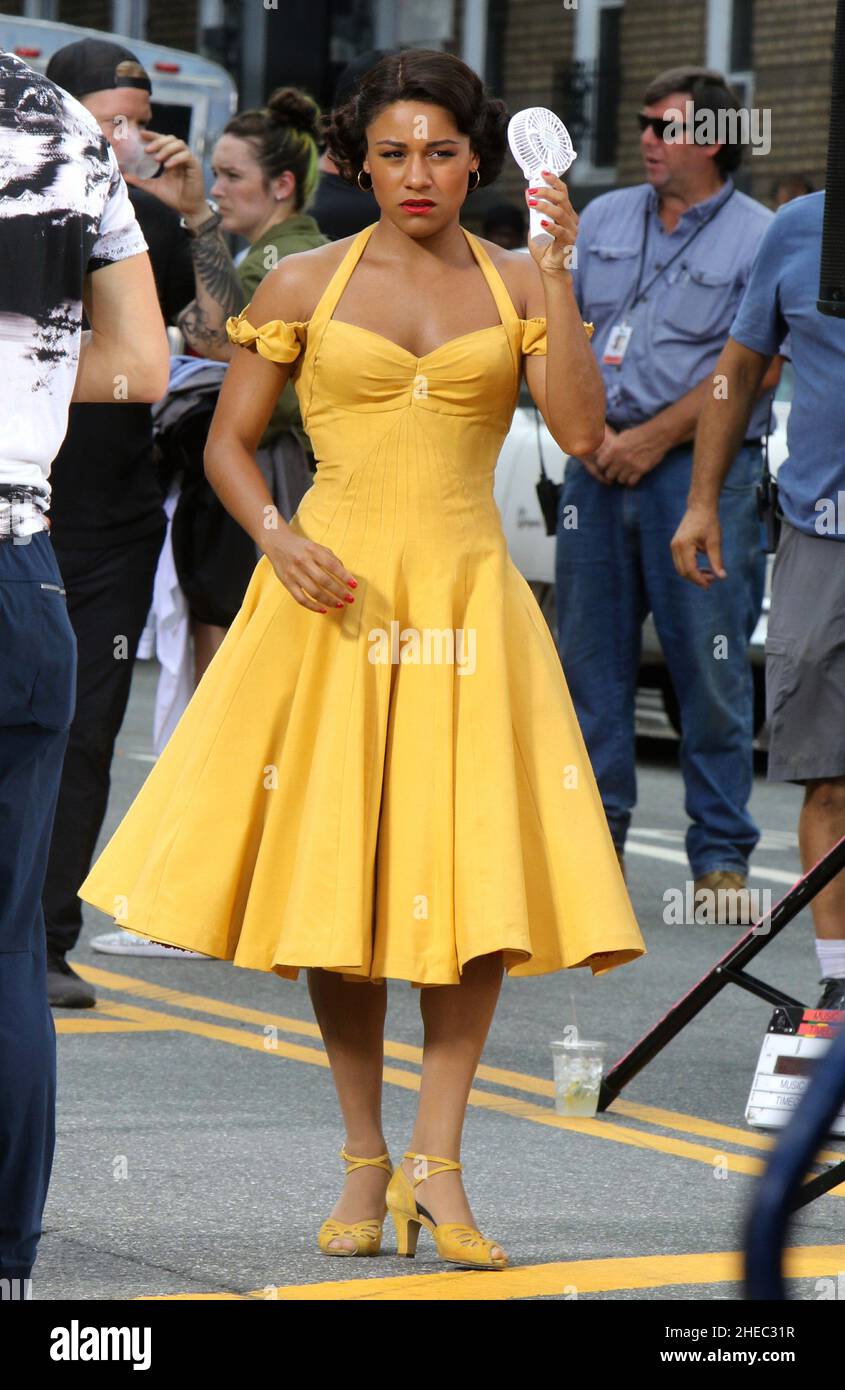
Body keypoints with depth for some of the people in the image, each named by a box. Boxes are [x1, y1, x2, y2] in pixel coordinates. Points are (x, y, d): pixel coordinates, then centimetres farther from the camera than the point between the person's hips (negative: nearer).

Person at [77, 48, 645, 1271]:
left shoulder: (517, 284, 5)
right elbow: (228, 445, 6)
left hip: (467, 598, 1)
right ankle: (365, 1160, 11)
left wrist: (556, 273, -14)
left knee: (480, 876, -5)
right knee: (334, 871, 0)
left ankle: (437, 1163, 3)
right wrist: (277, 540, -12)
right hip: (334, 598, -1)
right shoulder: (305, 287, 3)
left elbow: (582, 432, -8)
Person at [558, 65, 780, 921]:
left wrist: (653, 440, -12)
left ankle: (721, 858, 1)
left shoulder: (757, 237, -1)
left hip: (702, 469, -5)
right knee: (590, 656, 6)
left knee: (711, 669, -4)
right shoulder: (603, 221, 14)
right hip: (597, 466, 5)